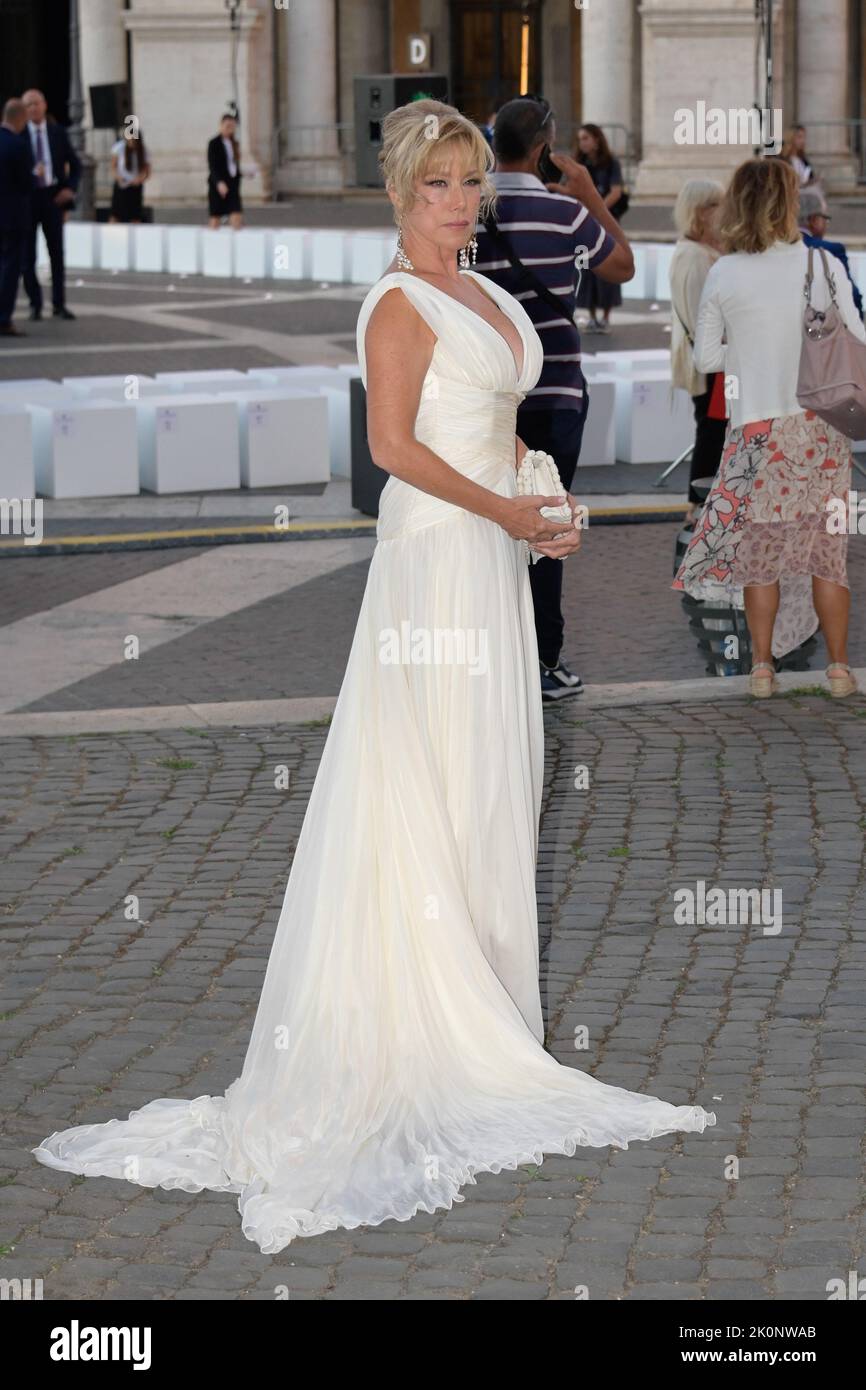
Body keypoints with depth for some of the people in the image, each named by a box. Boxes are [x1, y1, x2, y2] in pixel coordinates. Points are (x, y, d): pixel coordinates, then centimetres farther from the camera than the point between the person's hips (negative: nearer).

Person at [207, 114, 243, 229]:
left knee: (237, 216, -9)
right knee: (215, 217, 0)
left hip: (232, 184, 5)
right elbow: (212, 166, -15)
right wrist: (219, 182, -28)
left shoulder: (234, 143, 13)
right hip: (218, 184, -5)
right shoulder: (214, 143, -7)